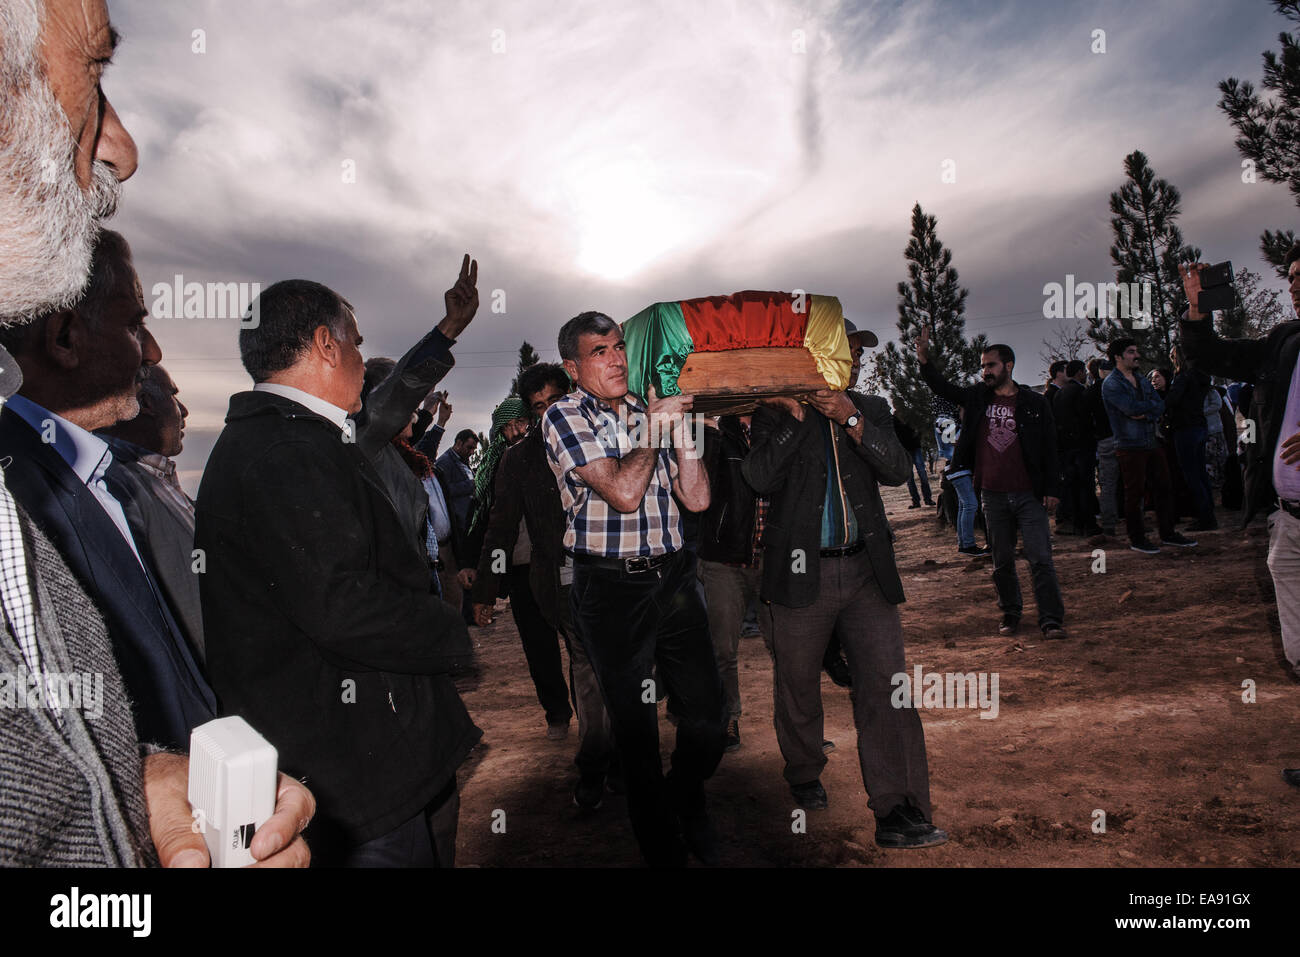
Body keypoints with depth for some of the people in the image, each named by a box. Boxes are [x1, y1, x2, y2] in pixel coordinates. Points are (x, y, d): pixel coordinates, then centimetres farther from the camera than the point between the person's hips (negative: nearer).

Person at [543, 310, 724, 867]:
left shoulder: (650, 411, 11)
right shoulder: (564, 417, -5)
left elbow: (696, 499, 5)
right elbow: (623, 492, -18)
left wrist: (680, 429, -3)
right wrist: (653, 426, -8)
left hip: (674, 577, 5)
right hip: (611, 590, -4)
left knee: (707, 711, 10)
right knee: (636, 728, 7)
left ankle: (687, 802, 42)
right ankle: (663, 849, 29)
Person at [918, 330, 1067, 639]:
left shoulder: (1034, 403, 0)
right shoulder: (977, 397, 8)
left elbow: (1049, 448, 2)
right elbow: (942, 388, 8)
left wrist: (1052, 489, -3)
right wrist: (924, 361, -10)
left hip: (1029, 494, -3)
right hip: (993, 495, 3)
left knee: (1041, 559, -4)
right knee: (1002, 561, 11)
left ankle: (1051, 620, 4)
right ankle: (1011, 614, 25)